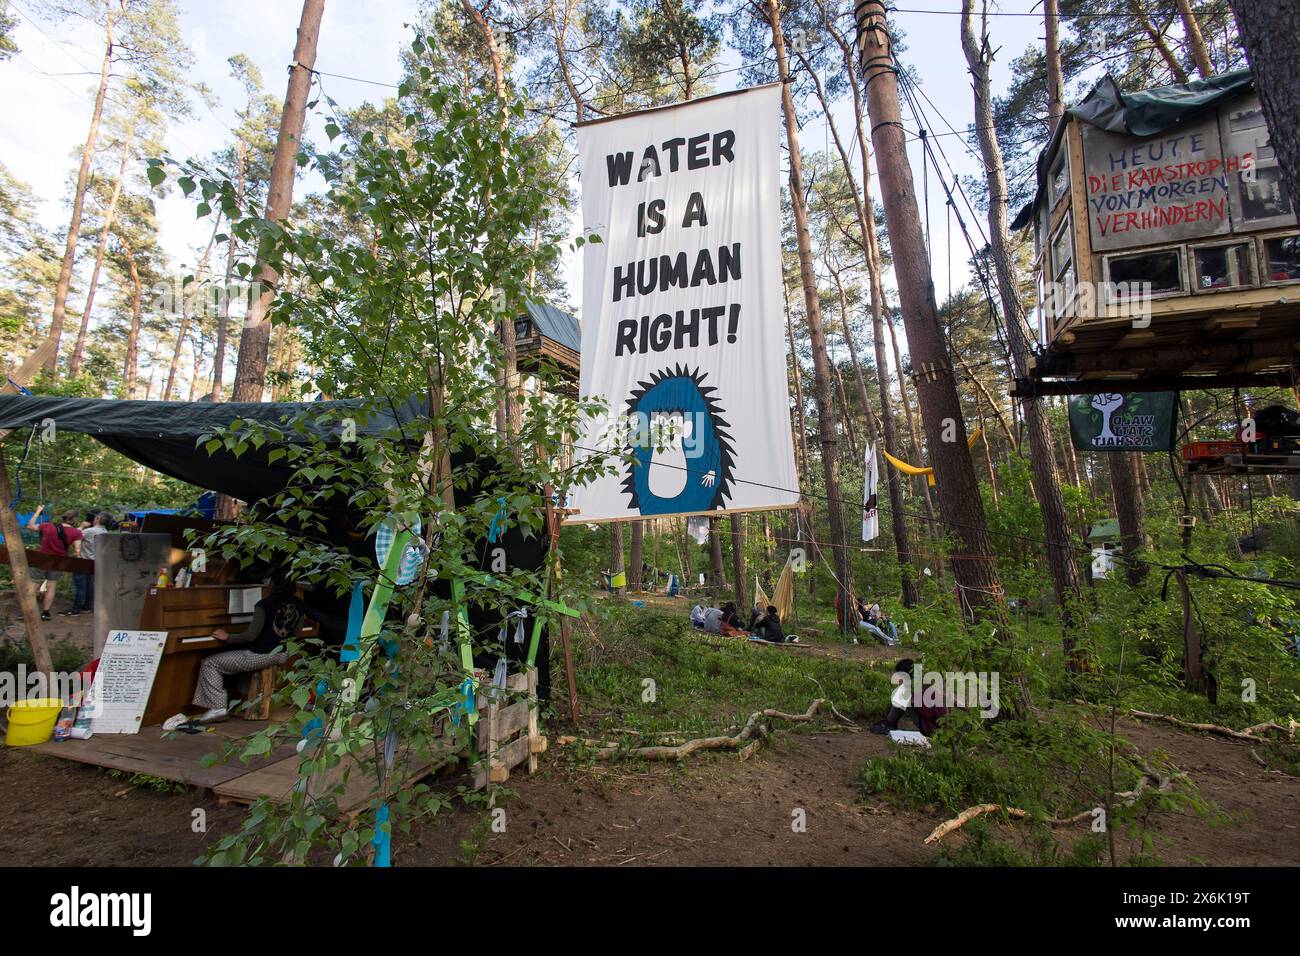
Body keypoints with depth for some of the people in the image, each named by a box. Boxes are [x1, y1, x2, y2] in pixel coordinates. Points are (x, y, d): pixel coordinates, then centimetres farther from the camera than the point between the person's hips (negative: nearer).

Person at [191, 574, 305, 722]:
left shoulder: (265, 603, -19)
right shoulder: (299, 604, 0)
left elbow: (251, 636, -20)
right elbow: (295, 632, 8)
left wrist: (227, 637, -5)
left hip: (262, 655, -8)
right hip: (283, 654, 8)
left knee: (209, 663, 9)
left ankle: (218, 707, 5)